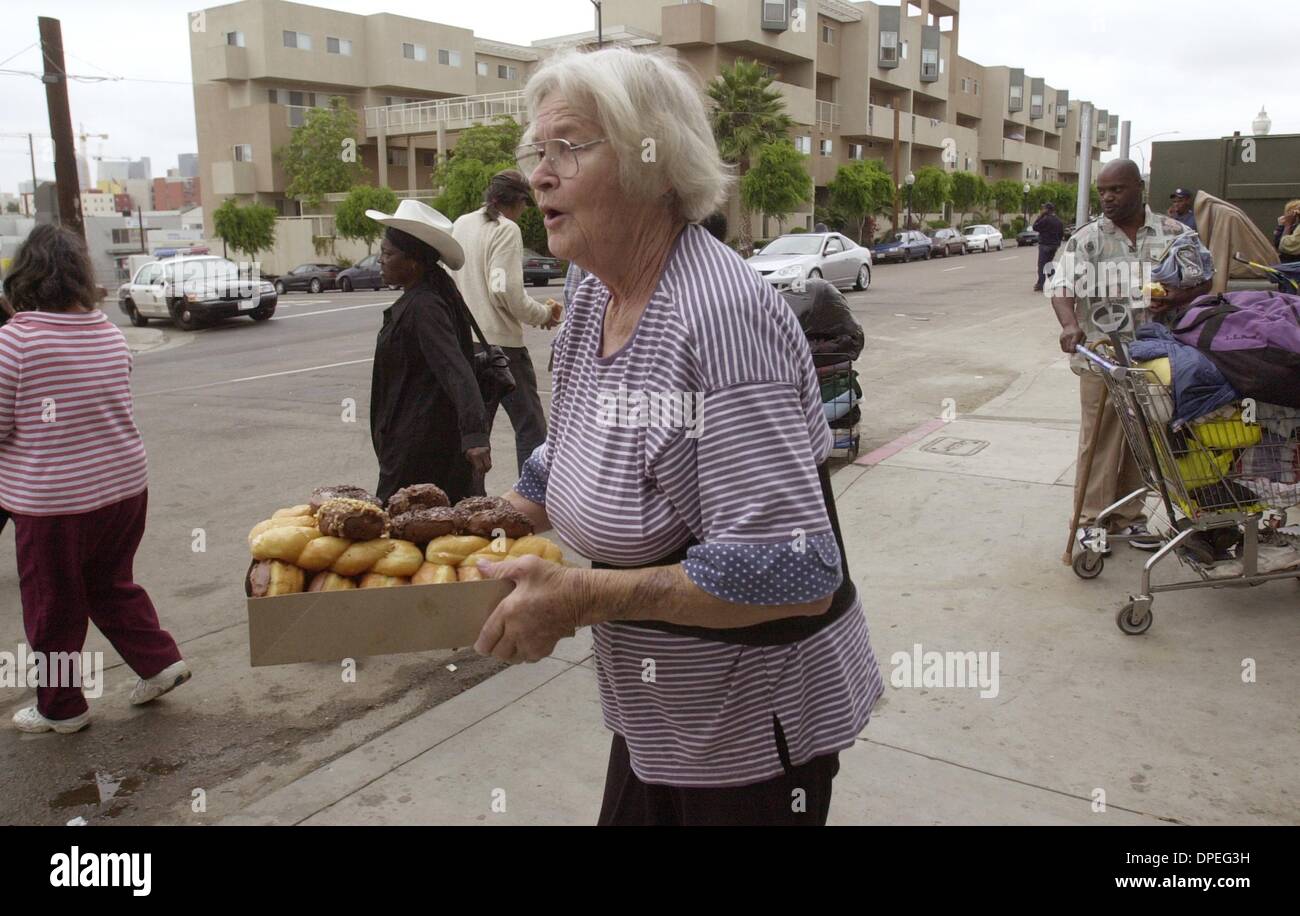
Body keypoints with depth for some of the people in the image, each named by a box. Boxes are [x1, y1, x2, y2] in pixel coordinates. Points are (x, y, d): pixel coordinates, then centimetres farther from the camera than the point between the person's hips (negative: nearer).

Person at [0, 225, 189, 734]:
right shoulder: (110, 334, 2)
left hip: (52, 502, -6)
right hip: (126, 484, 6)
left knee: (52, 607, 11)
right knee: (111, 584, 24)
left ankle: (61, 708, 25)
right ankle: (159, 662, 20)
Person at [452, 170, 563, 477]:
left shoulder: (461, 224, 11)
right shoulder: (507, 230, -11)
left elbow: (457, 281, 15)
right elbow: (506, 291, -21)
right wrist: (544, 315, -6)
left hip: (466, 339, 8)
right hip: (501, 342, -8)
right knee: (530, 428, 1)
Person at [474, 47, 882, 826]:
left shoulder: (722, 313, -28)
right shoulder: (593, 302, -1)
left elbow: (790, 573, -31)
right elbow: (567, 467, 14)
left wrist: (583, 596, -29)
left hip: (756, 723, -7)